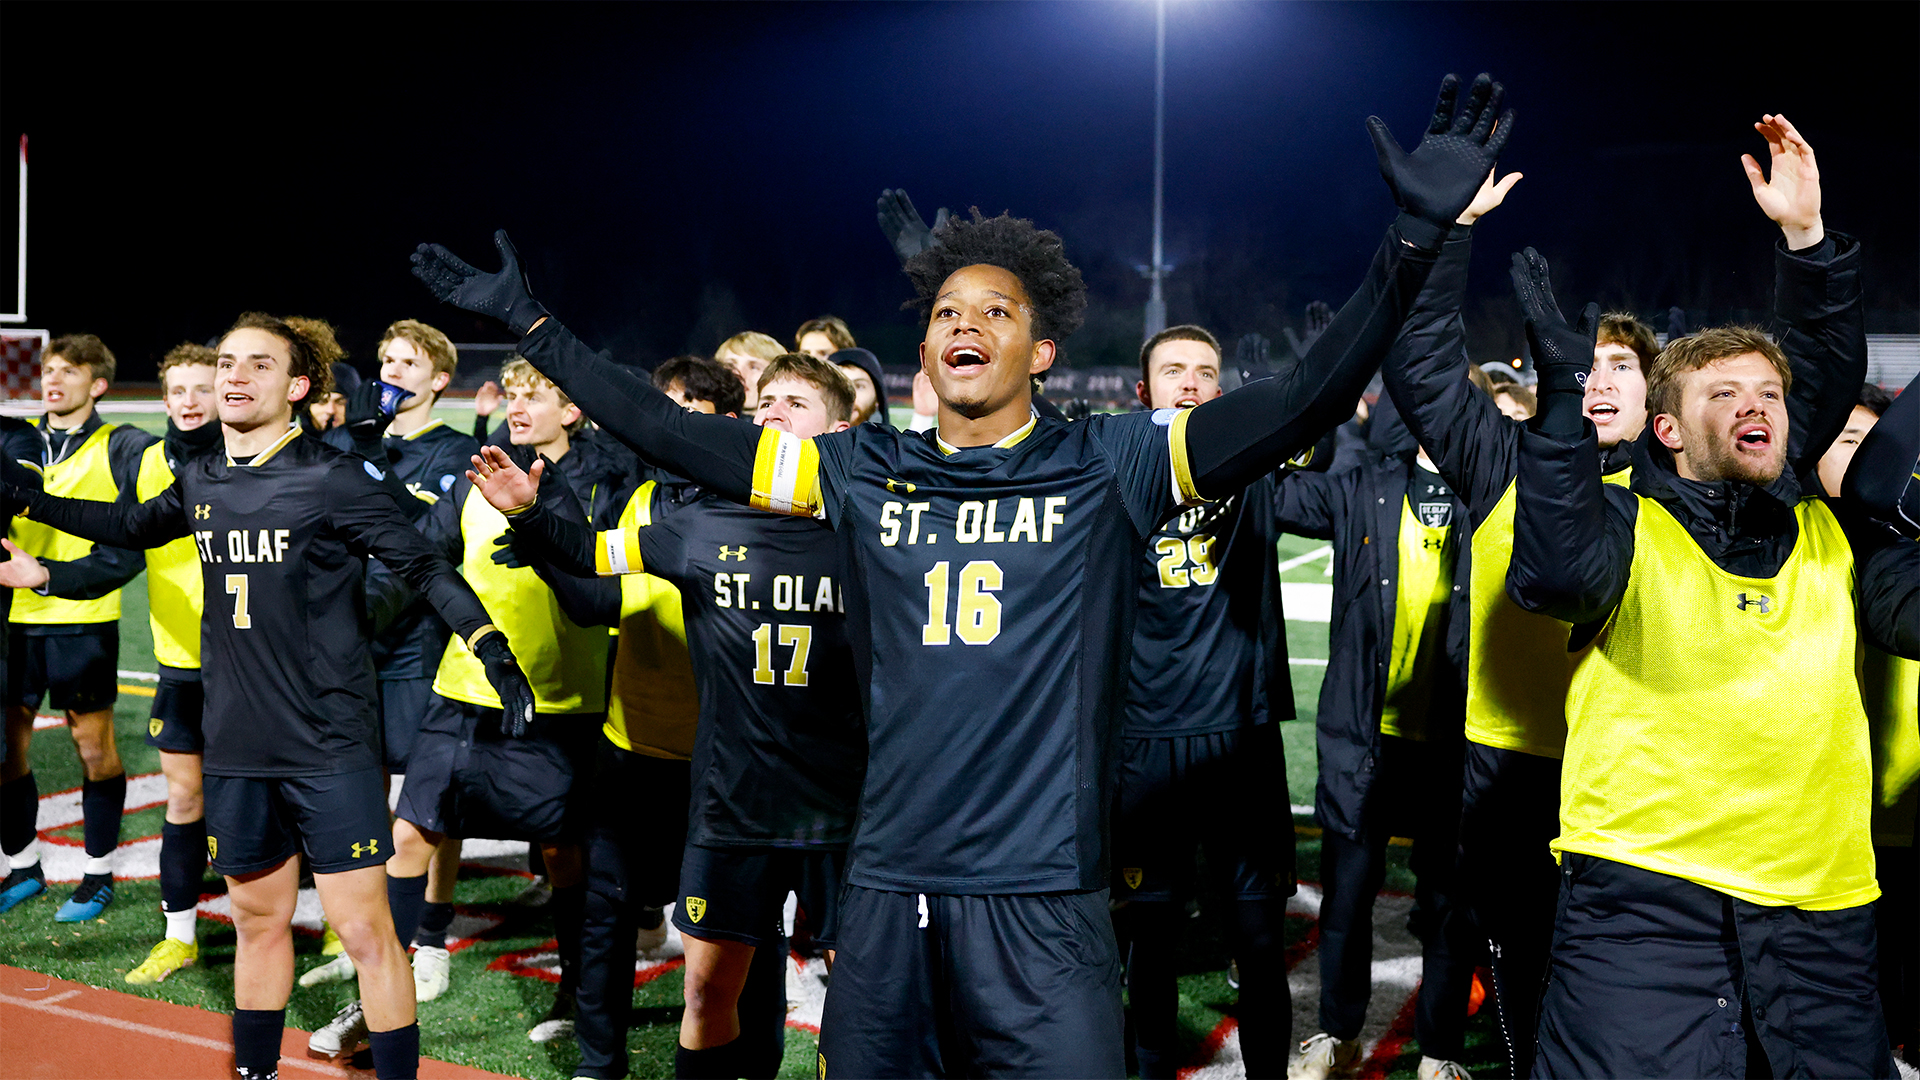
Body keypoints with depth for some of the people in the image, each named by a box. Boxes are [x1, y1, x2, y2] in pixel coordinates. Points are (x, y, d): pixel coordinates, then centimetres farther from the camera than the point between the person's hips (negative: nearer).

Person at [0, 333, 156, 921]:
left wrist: (56, 578, -19)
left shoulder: (123, 449, -3)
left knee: (93, 745, 5)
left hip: (83, 621, -4)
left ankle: (99, 874, 18)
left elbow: (135, 541, -11)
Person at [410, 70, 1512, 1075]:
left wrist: (1417, 236, -20)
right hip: (888, 889, 3)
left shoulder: (1109, 465, -2)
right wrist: (530, 321, 9)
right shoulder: (865, 473, 5)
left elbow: (1301, 405, -11)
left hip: (1043, 899, -3)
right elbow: (670, 433, 8)